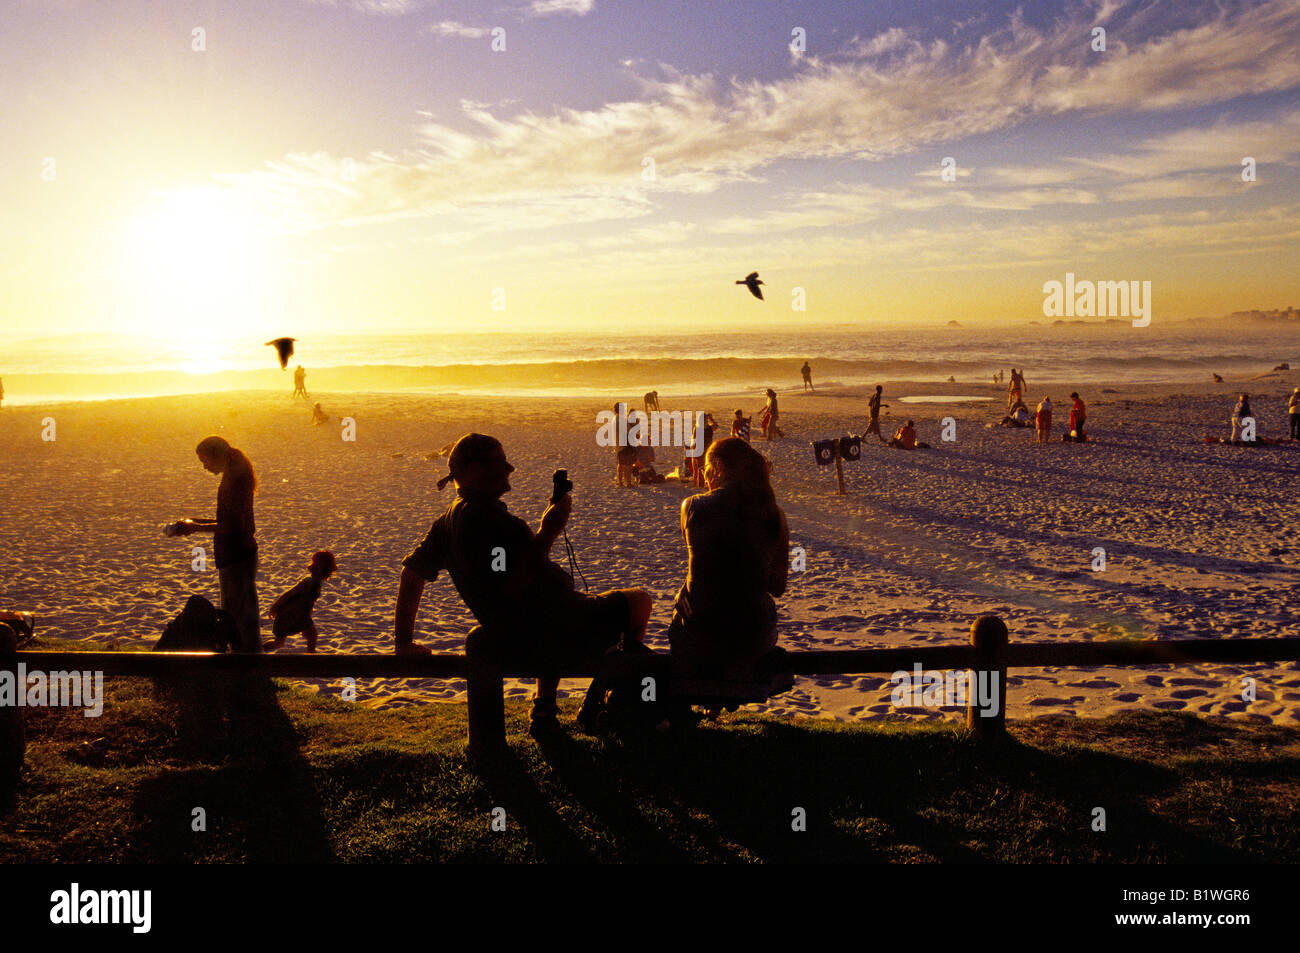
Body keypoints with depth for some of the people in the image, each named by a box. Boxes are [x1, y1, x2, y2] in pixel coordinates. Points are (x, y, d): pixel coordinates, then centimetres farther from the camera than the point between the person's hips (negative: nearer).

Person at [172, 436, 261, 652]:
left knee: (243, 615, -3)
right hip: (238, 555, 11)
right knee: (232, 614, 20)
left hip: (236, 559, -11)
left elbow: (232, 525, -23)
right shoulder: (236, 477, 14)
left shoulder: (234, 480, -18)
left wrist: (195, 527, -15)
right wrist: (196, 523, 14)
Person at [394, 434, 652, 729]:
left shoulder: (450, 518, 8)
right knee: (639, 600, 7)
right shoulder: (486, 517, -24)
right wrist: (547, 533, -24)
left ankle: (544, 708, 35)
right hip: (547, 635, -10)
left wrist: (405, 641, 19)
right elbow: (513, 586, -30)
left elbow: (413, 571, 13)